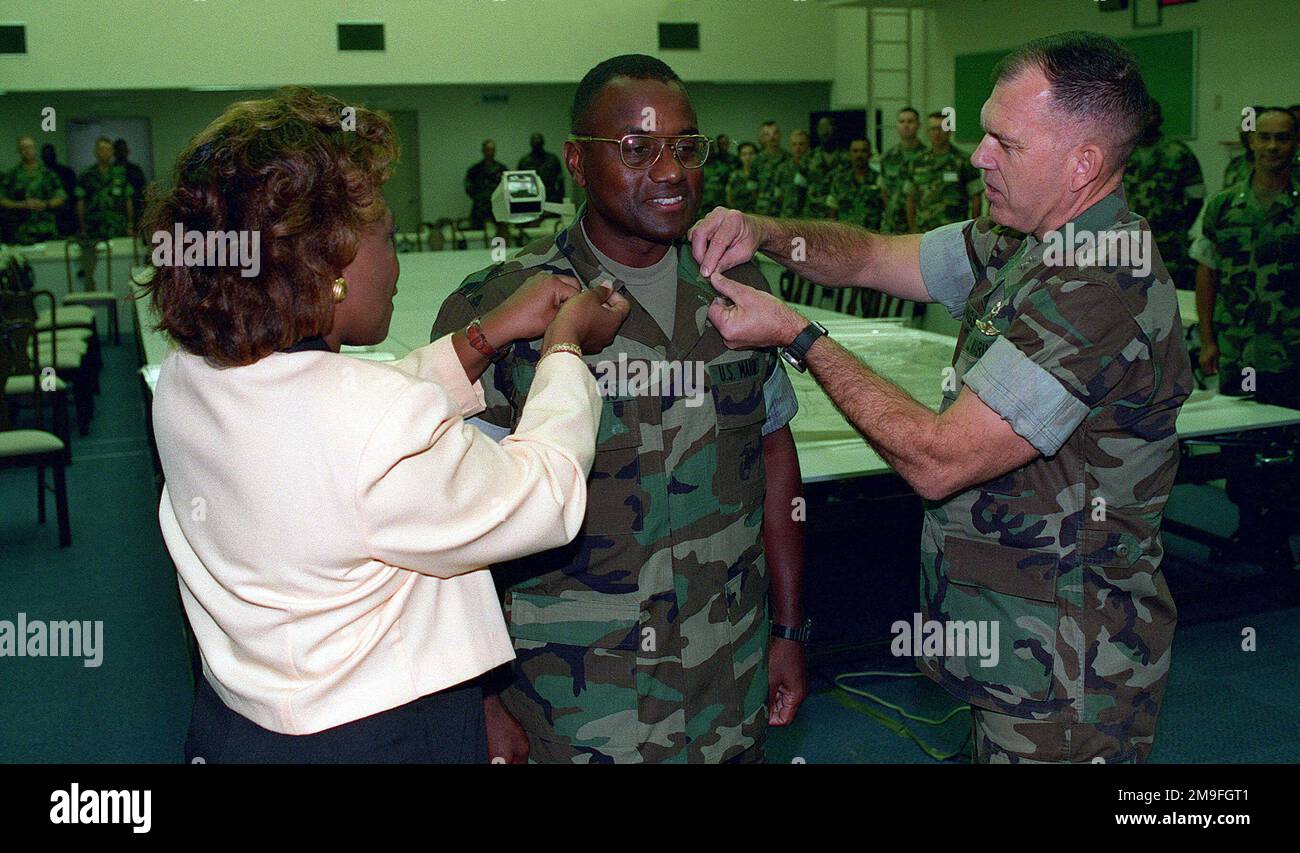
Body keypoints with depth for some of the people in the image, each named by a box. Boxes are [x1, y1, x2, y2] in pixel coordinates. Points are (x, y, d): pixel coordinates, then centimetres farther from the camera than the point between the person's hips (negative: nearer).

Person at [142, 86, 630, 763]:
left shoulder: (184, 382, -7)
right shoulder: (388, 427, -32)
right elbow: (544, 499, -16)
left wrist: (490, 334, 7)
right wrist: (565, 344, -1)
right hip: (381, 738, -7)